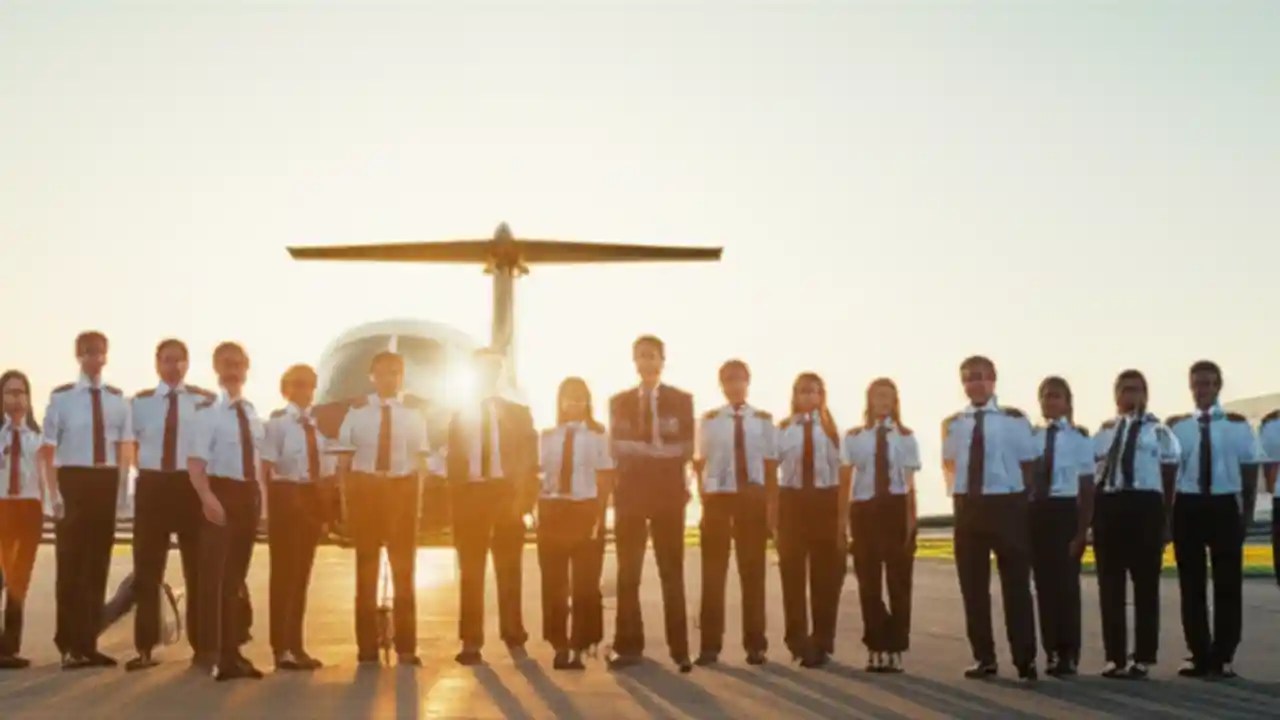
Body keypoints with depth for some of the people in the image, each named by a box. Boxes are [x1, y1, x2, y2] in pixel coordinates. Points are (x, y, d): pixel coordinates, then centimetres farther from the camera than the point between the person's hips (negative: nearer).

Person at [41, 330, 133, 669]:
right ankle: (70, 645, 9)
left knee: (98, 563, 8)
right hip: (73, 479, -4)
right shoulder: (62, 397, -3)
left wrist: (122, 488, -1)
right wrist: (54, 493, -11)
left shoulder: (117, 399, 8)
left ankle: (88, 644, 16)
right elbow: (49, 450, -3)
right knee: (71, 563, 1)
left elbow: (124, 448, 10)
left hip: (107, 481, 4)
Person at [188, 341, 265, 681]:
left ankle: (230, 653, 21)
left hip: (249, 494, 7)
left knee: (236, 576, 13)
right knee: (214, 573, -4)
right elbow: (195, 461, -16)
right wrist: (207, 497, -28)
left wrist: (258, 496, 10)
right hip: (220, 492, -7)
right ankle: (210, 650, 1)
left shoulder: (253, 414, 12)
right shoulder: (208, 411, -9)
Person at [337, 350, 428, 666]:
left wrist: (417, 498, -7)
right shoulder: (357, 410, -3)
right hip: (365, 486, 0)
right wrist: (346, 499, -7)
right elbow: (345, 456, -2)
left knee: (404, 567, 7)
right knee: (366, 566, 9)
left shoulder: (412, 412, -1)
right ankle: (367, 646, 18)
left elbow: (419, 460, 0)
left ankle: (406, 647, 16)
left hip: (402, 487, 1)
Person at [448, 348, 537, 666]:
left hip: (506, 494, -1)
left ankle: (515, 639, 7)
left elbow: (529, 460, 4)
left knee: (509, 570, 2)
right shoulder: (461, 415, 13)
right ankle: (471, 642, 2)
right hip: (471, 495, 1)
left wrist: (523, 497, -8)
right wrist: (456, 495, -5)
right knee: (471, 572, 1)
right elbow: (453, 461, 8)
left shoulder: (518, 413, 10)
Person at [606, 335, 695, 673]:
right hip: (630, 491, 2)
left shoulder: (681, 400, 6)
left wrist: (640, 449, -11)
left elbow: (688, 449, -1)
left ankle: (680, 649, 0)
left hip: (668, 492, -1)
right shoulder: (619, 401, 11)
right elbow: (615, 449, 5)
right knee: (628, 573, 1)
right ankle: (628, 646, 6)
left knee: (672, 572, -1)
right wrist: (653, 449, -12)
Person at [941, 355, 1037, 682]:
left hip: (1006, 504, -4)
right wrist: (957, 493, 5)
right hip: (967, 507, 4)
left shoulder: (1014, 419, -5)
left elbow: (1027, 465, 0)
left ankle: (1025, 660, 7)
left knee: (1016, 584, 2)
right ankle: (984, 658, 20)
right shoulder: (953, 424, 5)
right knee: (973, 586, 9)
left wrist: (1022, 505, -1)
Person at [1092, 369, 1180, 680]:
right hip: (1108, 506, 3)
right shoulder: (1104, 431, 14)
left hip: (1145, 506, -3)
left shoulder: (1158, 431, 3)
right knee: (1110, 585, 7)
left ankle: (1143, 658, 11)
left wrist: (1165, 520, -1)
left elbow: (1169, 477, 3)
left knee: (1146, 585, 4)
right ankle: (1115, 657, 15)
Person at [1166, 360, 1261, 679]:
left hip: (1224, 505, 0)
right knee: (1191, 584, 5)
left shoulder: (1237, 425, 4)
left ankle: (1223, 657, 10)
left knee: (1228, 583, 2)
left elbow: (1250, 471, 6)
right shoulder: (1176, 426, 4)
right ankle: (1200, 656, 14)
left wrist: (1247, 512, 0)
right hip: (1188, 506, 1)